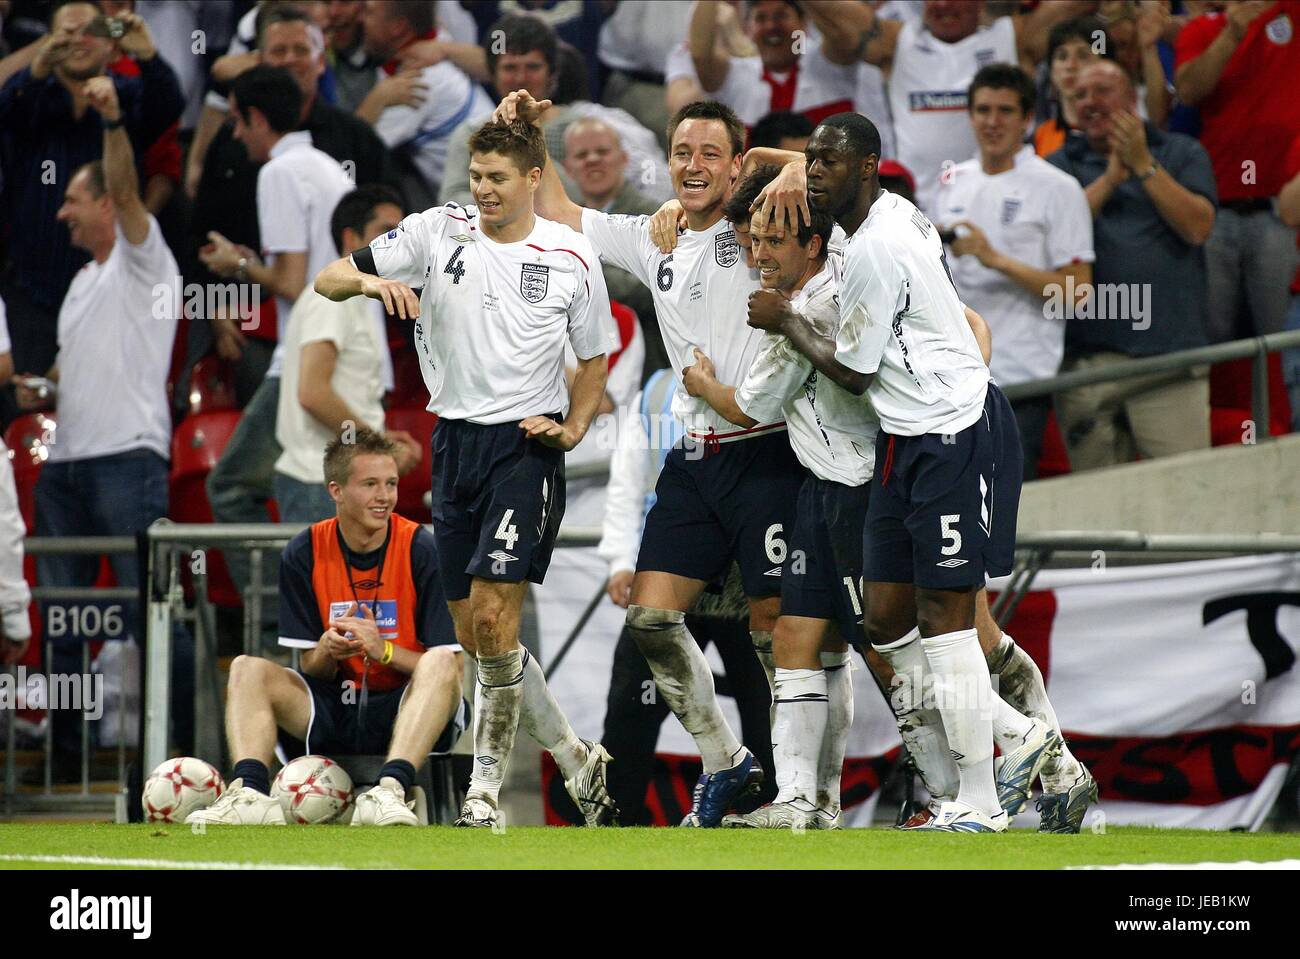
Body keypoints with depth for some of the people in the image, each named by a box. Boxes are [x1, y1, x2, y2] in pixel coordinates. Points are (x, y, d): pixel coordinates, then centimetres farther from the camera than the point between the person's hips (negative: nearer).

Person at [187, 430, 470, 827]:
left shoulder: (421, 550, -8)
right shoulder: (303, 554, 0)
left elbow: (452, 665, -10)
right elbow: (309, 669, 3)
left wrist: (384, 649, -26)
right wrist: (327, 652, -21)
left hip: (407, 713, -3)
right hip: (334, 713, 3)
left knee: (440, 663, -33)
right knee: (248, 668, -15)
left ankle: (392, 790, -51)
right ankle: (249, 791, -38)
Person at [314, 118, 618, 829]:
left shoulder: (572, 258, 0)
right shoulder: (438, 232, 2)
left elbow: (594, 358, 13)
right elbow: (327, 281, 0)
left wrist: (572, 426, -3)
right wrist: (372, 283, -22)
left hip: (526, 444, -4)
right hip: (455, 442, 4)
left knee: (493, 615, -17)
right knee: (474, 637, 6)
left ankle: (484, 791, -9)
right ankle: (576, 761, 24)